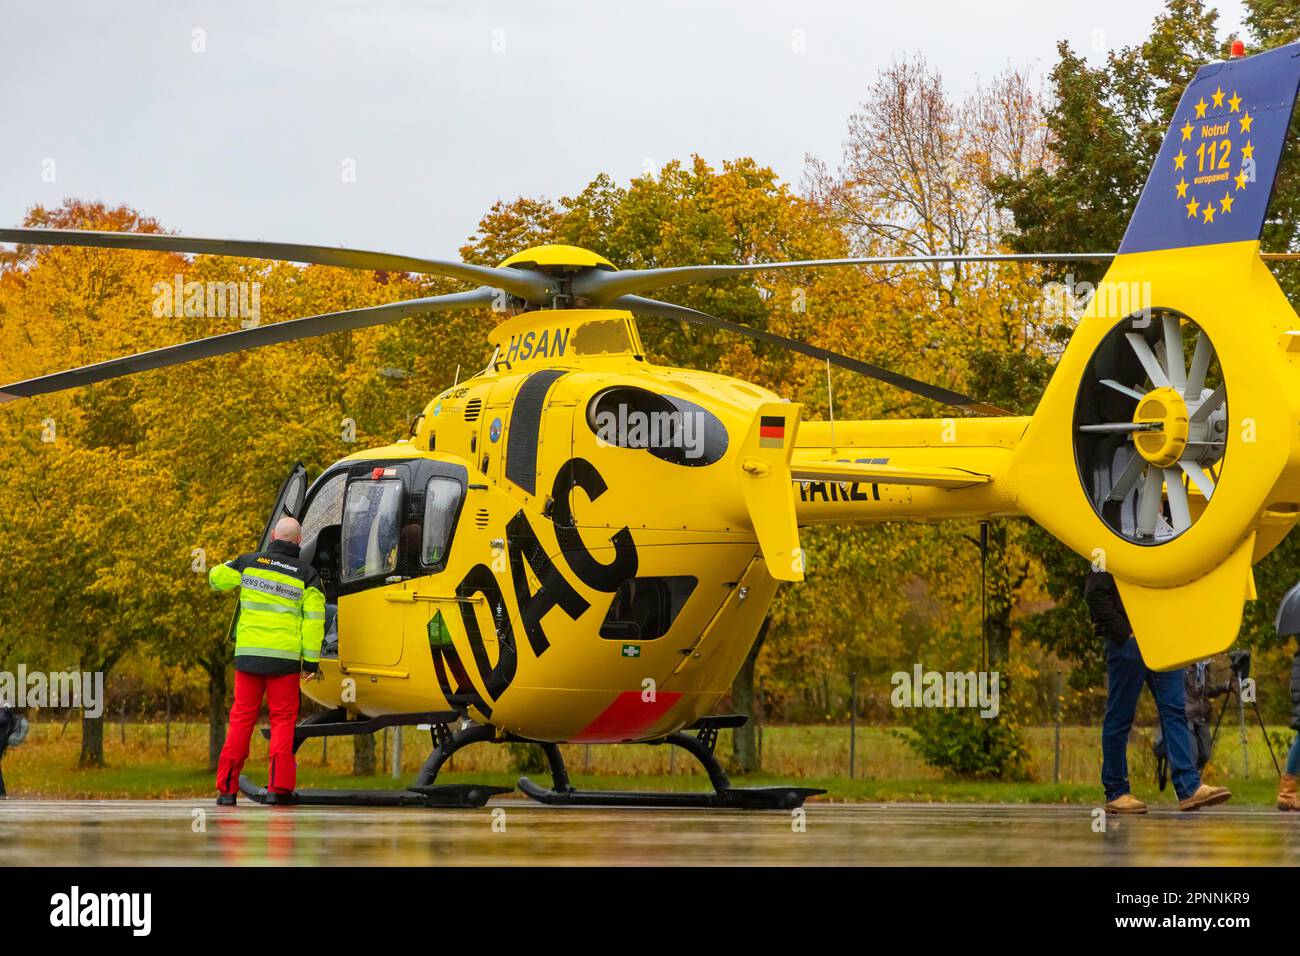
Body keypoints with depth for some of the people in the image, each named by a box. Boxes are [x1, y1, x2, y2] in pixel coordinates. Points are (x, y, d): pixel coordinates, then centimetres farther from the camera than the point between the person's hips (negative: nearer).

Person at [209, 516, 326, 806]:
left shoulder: (250, 562, 4)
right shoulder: (306, 573, 0)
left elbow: (216, 578, 17)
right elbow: (314, 617, -6)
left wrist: (234, 565, 38)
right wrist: (311, 659, -3)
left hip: (249, 652, 2)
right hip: (285, 657, -2)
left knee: (241, 718, 6)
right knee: (283, 719, 5)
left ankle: (226, 789, 4)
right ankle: (278, 788, -4)